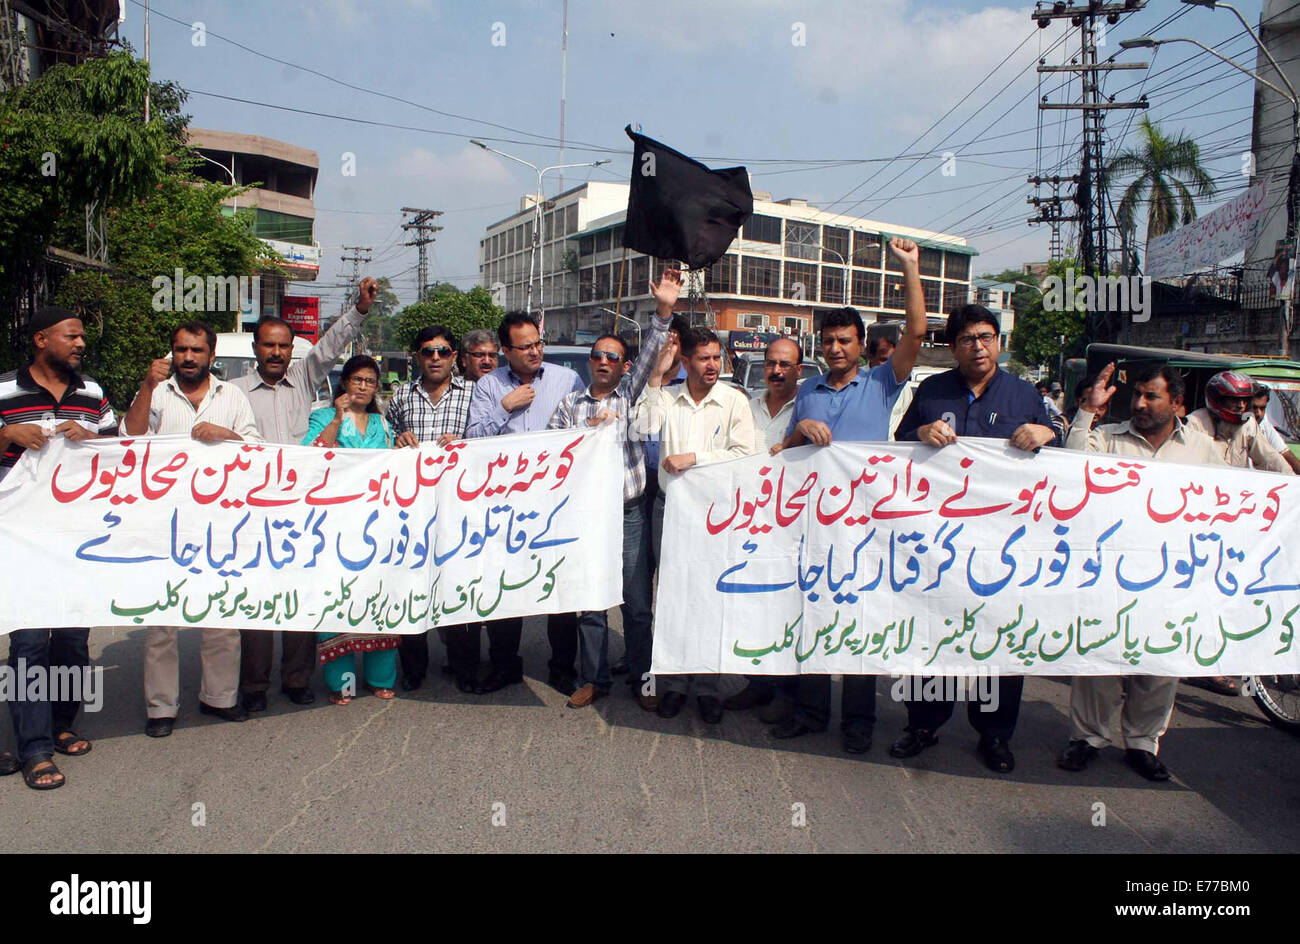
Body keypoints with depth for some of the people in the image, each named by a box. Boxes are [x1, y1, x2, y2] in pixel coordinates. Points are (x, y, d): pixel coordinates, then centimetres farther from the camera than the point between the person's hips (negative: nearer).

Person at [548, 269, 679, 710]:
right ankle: (594, 678, 21)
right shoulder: (571, 404, 12)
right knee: (590, 602, 8)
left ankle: (643, 678, 16)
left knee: (637, 603, 3)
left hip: (629, 513, -1)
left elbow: (649, 359, -6)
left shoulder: (630, 396, 8)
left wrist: (664, 311, -18)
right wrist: (589, 427, -8)